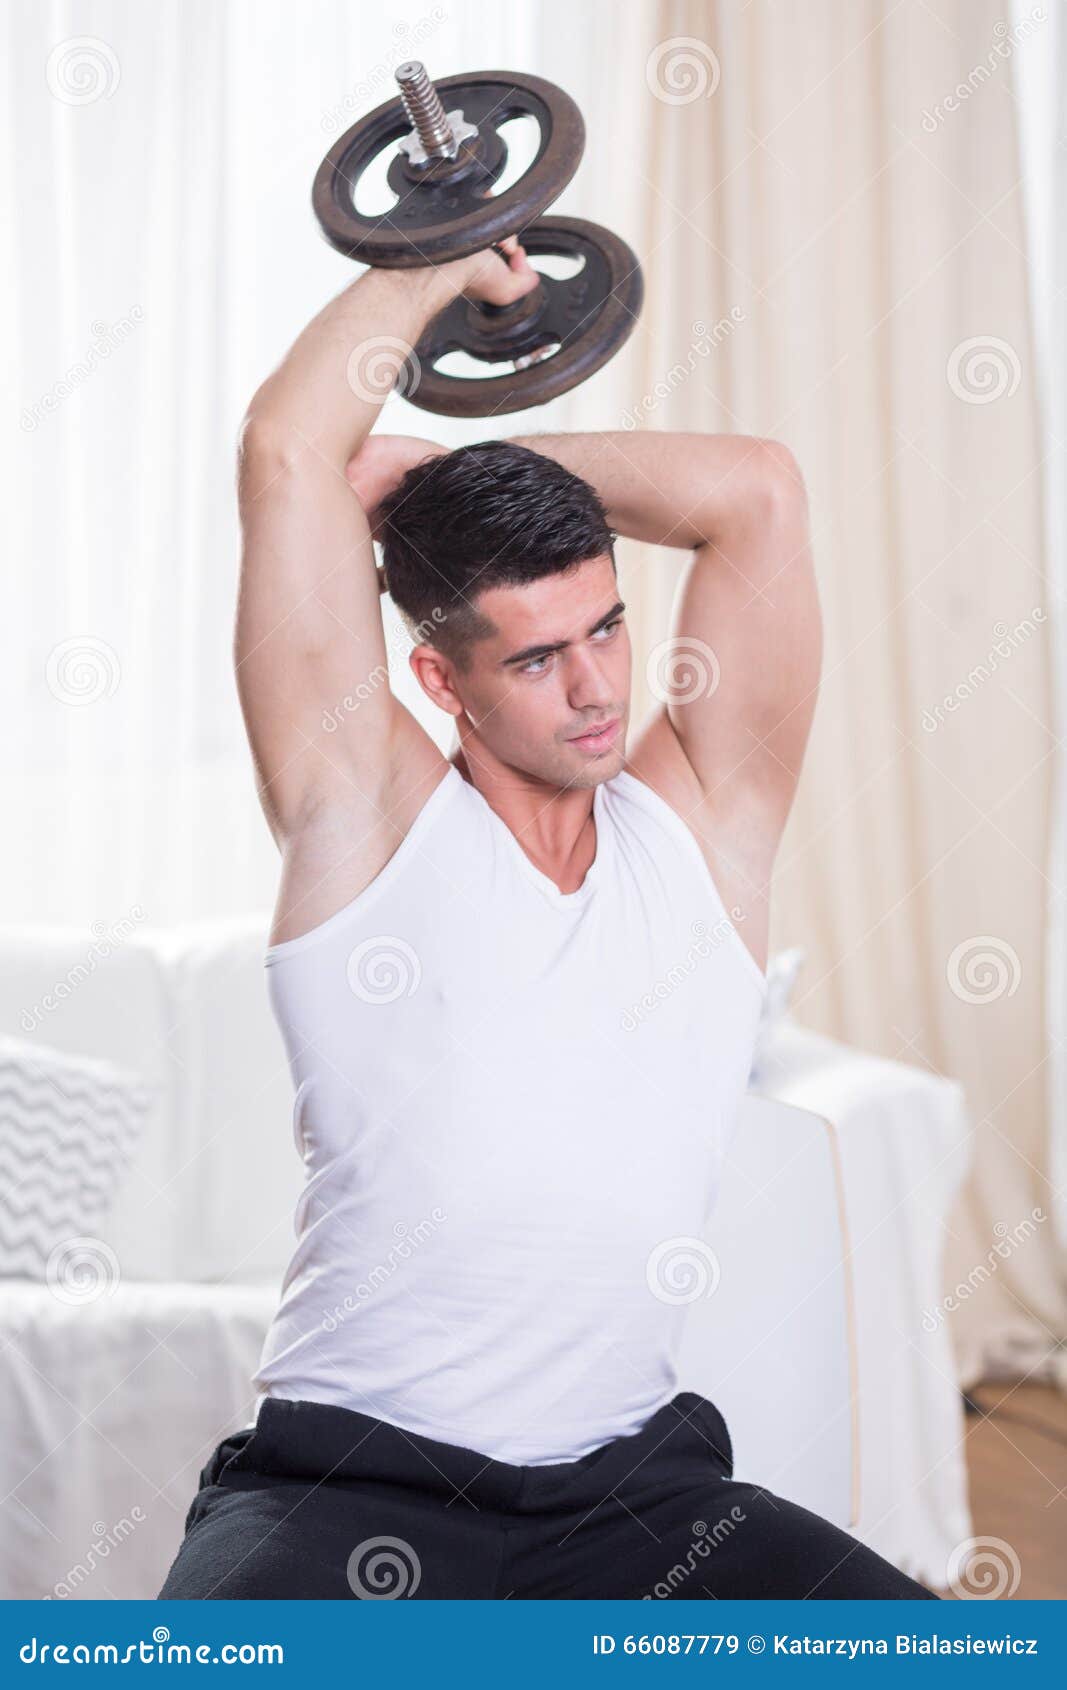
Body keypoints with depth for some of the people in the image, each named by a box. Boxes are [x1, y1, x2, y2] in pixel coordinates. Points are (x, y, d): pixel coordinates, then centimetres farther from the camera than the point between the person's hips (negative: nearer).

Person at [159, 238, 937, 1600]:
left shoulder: (698, 827, 7)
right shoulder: (370, 819, -1)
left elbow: (759, 493, -1)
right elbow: (285, 453, -6)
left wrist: (443, 466, 6)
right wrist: (447, 269, 10)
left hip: (630, 1476, 3)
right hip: (350, 1475, -3)